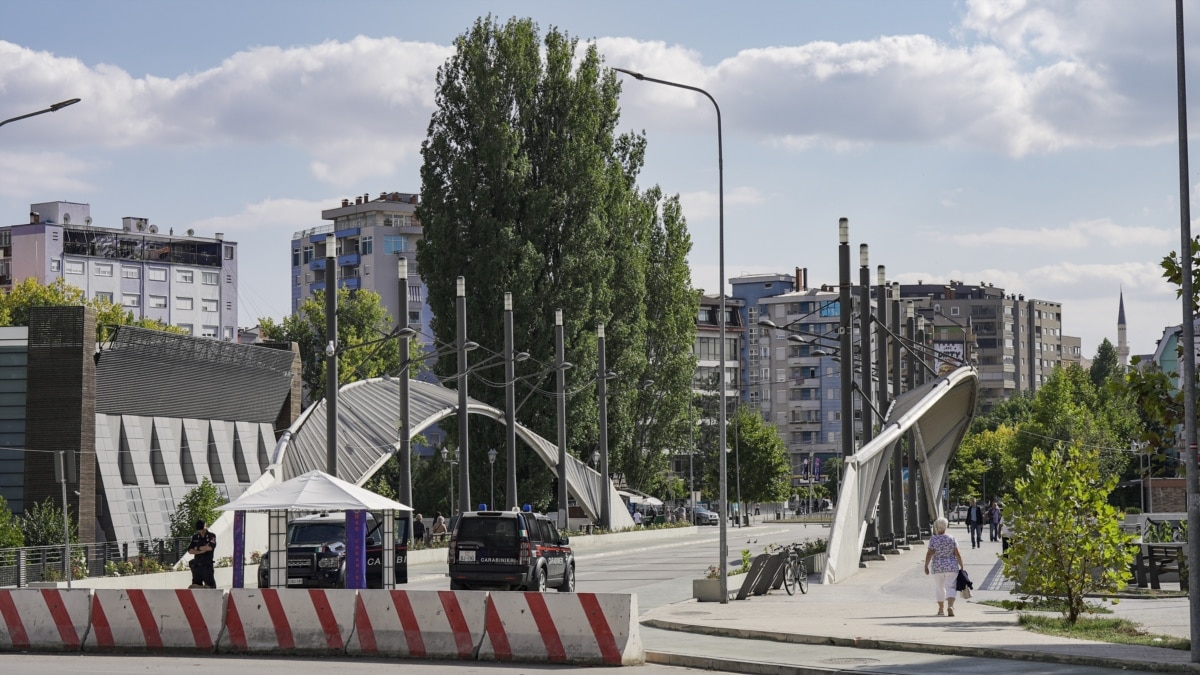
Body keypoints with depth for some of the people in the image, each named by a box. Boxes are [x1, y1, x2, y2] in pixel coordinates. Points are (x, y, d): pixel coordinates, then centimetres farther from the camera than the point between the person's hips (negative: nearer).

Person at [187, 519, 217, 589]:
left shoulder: (211, 536, 1)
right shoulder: (195, 537, 13)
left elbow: (210, 548, -16)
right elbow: (190, 550, 5)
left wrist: (197, 548, -3)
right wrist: (201, 551, -9)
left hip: (207, 565, -4)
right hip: (196, 565, 4)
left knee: (210, 585, -8)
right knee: (196, 585, 3)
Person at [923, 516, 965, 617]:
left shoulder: (933, 539, -6)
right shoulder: (951, 539, -1)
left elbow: (929, 554, -10)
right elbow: (957, 554, -3)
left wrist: (926, 566, -2)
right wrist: (961, 566, 3)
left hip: (938, 567, 0)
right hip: (952, 567, 0)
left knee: (939, 588, 15)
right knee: (950, 587, -1)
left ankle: (941, 609, 21)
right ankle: (950, 606, -23)